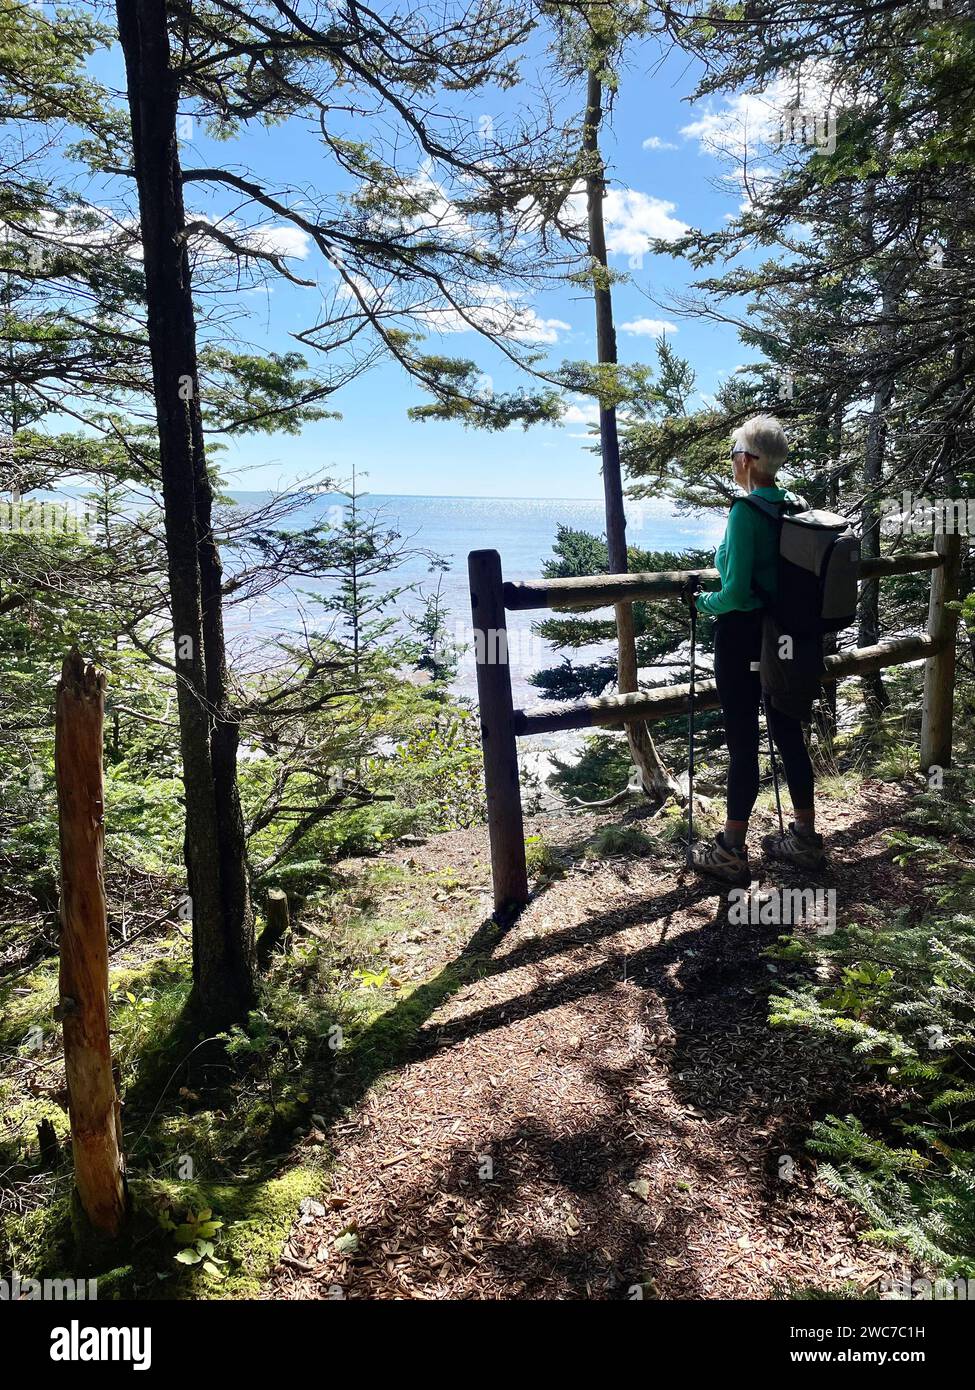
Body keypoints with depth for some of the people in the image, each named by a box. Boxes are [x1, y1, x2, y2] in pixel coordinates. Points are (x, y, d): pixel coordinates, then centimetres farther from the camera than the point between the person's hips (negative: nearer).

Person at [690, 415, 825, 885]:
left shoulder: (746, 511, -18)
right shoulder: (793, 506, 6)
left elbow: (735, 593, -22)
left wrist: (704, 602, -4)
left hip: (742, 637, -8)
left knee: (742, 743, 0)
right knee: (788, 733, 16)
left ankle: (731, 853, 13)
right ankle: (805, 838, 28)